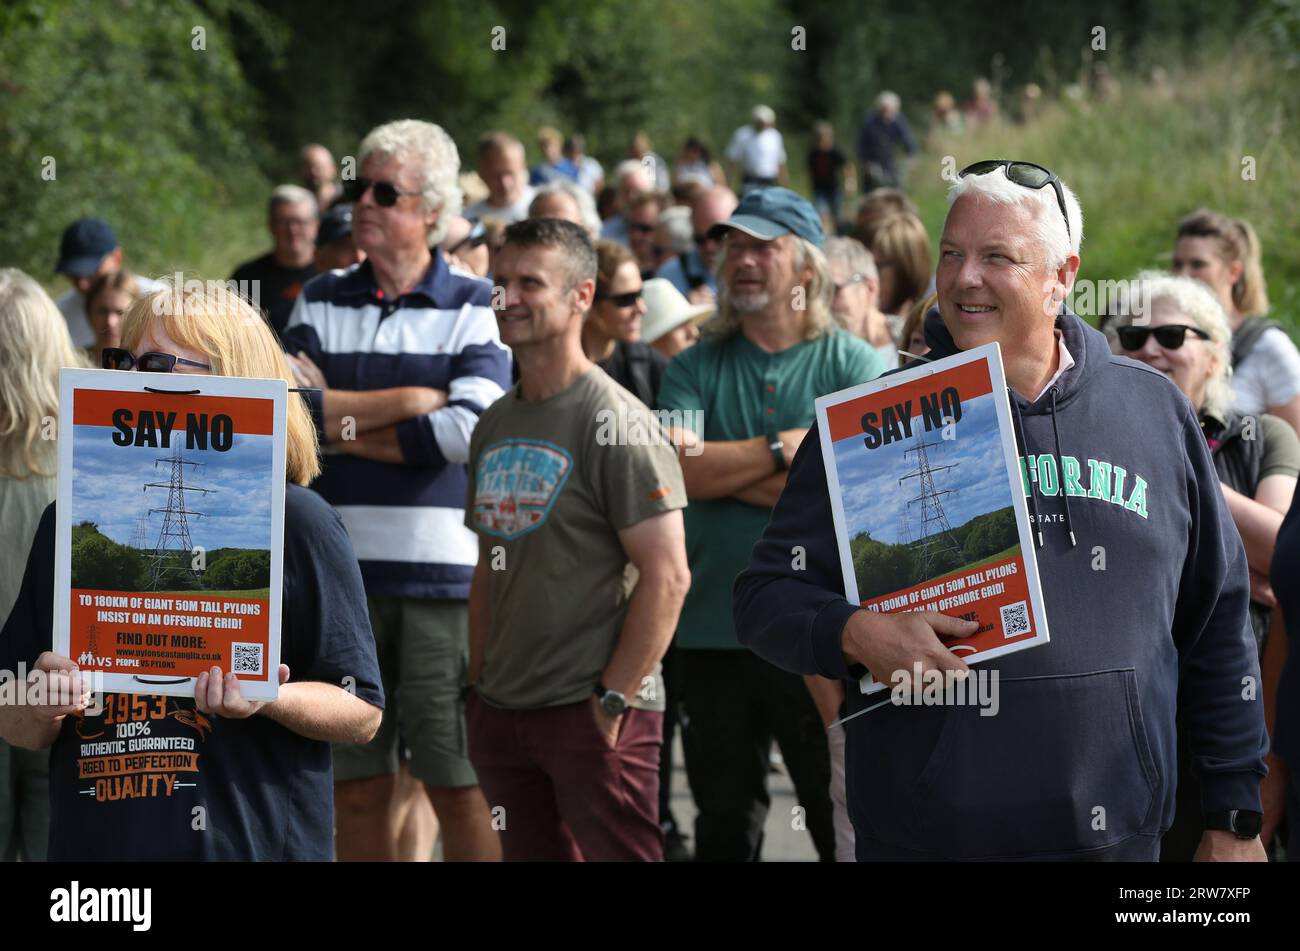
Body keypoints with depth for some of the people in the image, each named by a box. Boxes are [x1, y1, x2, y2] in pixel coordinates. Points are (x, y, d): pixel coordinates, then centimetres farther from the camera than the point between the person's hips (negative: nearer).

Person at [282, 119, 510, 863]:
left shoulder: (474, 309, 3)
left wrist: (338, 417, -4)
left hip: (444, 575, -3)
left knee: (459, 783, -3)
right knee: (358, 785, 7)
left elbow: (466, 433, -11)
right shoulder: (321, 304, 12)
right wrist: (414, 398, -7)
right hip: (341, 569, 3)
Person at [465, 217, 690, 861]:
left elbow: (667, 577, -15)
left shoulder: (615, 422, -11)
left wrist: (613, 699, -17)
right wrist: (479, 684, 11)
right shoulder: (494, 426, 12)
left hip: (588, 712, -7)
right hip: (502, 712, 7)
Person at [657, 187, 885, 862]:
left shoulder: (853, 364, 1)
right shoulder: (695, 368, 10)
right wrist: (782, 449, -10)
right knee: (724, 827, 11)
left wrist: (723, 467, -10)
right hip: (712, 629, 3)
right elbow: (678, 467, -8)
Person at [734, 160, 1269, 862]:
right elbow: (767, 597, 1)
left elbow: (1218, 627, 12)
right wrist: (853, 634, -20)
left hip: (1122, 834, 1)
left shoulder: (1156, 411, 7)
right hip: (928, 838, -1)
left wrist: (1237, 817, 9)